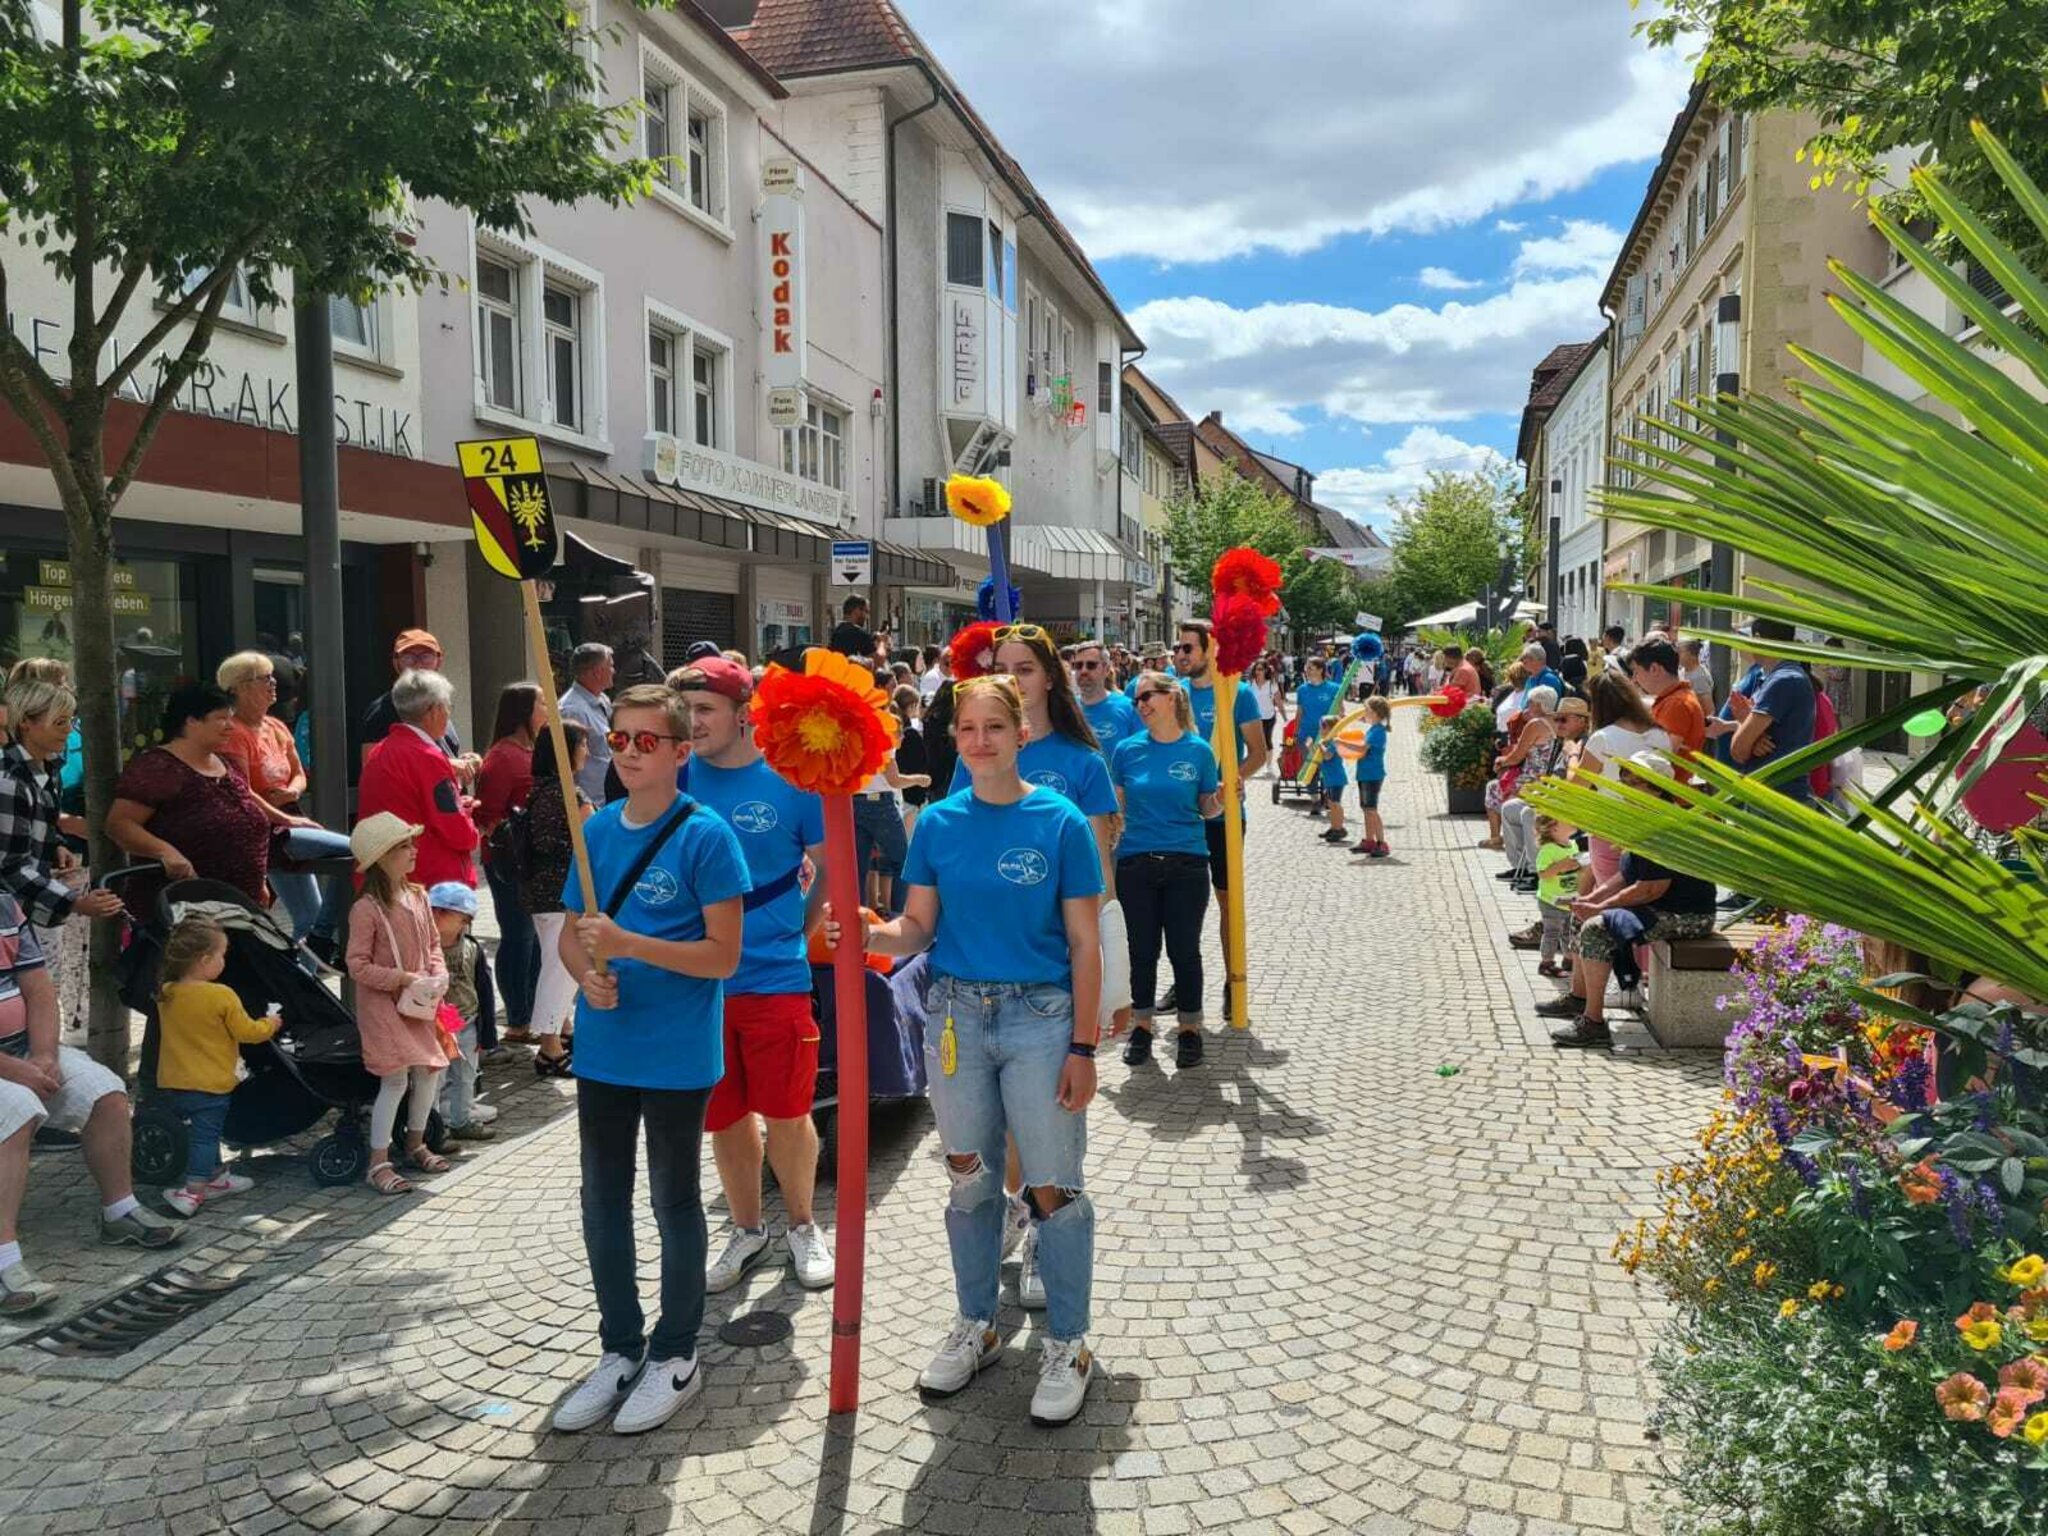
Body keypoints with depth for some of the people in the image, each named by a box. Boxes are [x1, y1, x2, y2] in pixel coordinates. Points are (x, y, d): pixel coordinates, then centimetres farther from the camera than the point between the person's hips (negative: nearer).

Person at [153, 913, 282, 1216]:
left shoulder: (165, 995, 1)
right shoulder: (222, 997, -19)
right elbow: (247, 1032, -11)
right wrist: (270, 1023, 9)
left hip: (171, 1082, 7)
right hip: (210, 1083, -7)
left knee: (204, 1133, 20)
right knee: (205, 1135, 1)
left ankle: (216, 1178, 33)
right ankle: (192, 1192, -2)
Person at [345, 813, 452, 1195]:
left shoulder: (418, 896, 4)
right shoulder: (367, 909, -17)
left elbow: (433, 943, 14)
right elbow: (358, 966, -16)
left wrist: (438, 975, -3)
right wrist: (403, 979, -20)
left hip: (420, 1004, 7)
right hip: (383, 1005, -7)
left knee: (429, 1071, 10)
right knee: (395, 1078, -8)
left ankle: (415, 1143, 30)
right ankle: (379, 1163, 2)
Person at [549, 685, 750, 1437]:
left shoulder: (705, 836, -13)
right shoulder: (598, 828, 3)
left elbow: (723, 954, -15)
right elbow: (571, 932, 10)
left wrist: (627, 943, -24)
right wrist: (587, 974, -11)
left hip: (678, 1055, -5)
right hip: (603, 1049, 6)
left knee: (674, 1202, 10)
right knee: (602, 1202, 15)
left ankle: (675, 1356, 27)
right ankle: (620, 1348, 33)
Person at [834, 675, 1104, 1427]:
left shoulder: (1060, 822, -7)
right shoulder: (938, 823, 2)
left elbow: (1085, 946, -6)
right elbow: (918, 928, 4)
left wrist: (1083, 1047, -8)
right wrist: (870, 933, -18)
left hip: (1040, 1018, -3)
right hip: (958, 1014, 4)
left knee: (1053, 1186, 3)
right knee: (968, 1179, 15)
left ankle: (1067, 1344, 21)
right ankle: (976, 1325, 34)